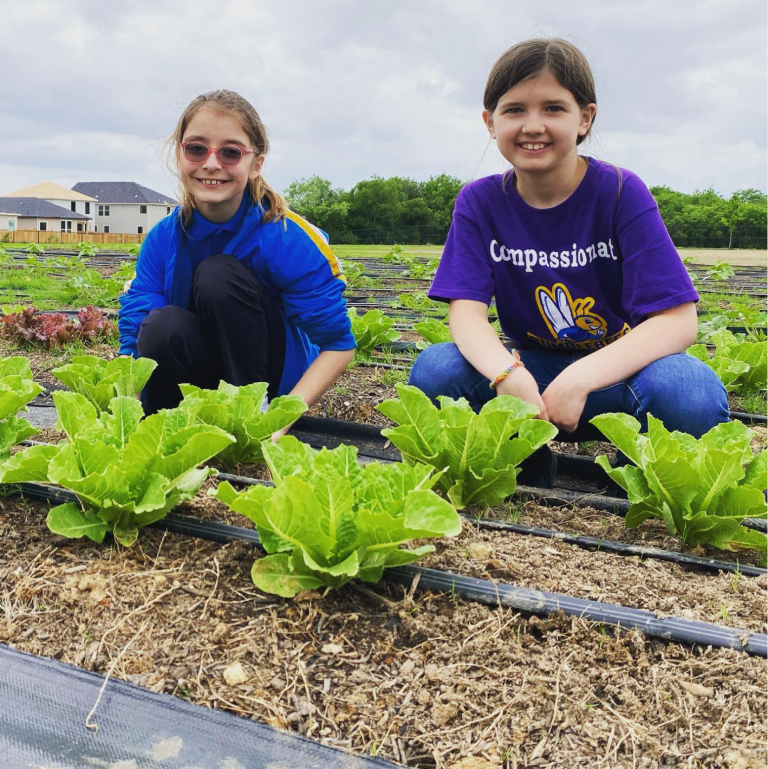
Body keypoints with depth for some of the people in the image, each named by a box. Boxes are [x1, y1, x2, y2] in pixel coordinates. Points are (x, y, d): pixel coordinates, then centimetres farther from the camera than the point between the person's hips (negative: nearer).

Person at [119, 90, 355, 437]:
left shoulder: (289, 239, -19)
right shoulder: (163, 239, -10)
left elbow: (338, 344, -17)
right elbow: (135, 337, -13)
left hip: (273, 373, -2)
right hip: (200, 376, 2)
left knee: (217, 274, -26)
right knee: (163, 327, -32)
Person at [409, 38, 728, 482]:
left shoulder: (621, 192, -12)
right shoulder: (480, 202, -4)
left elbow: (678, 321, -19)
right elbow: (466, 311, -15)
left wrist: (579, 379, -33)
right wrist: (508, 376, -37)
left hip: (617, 371, -1)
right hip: (532, 370, 2)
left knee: (691, 392, -35)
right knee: (435, 370, -26)